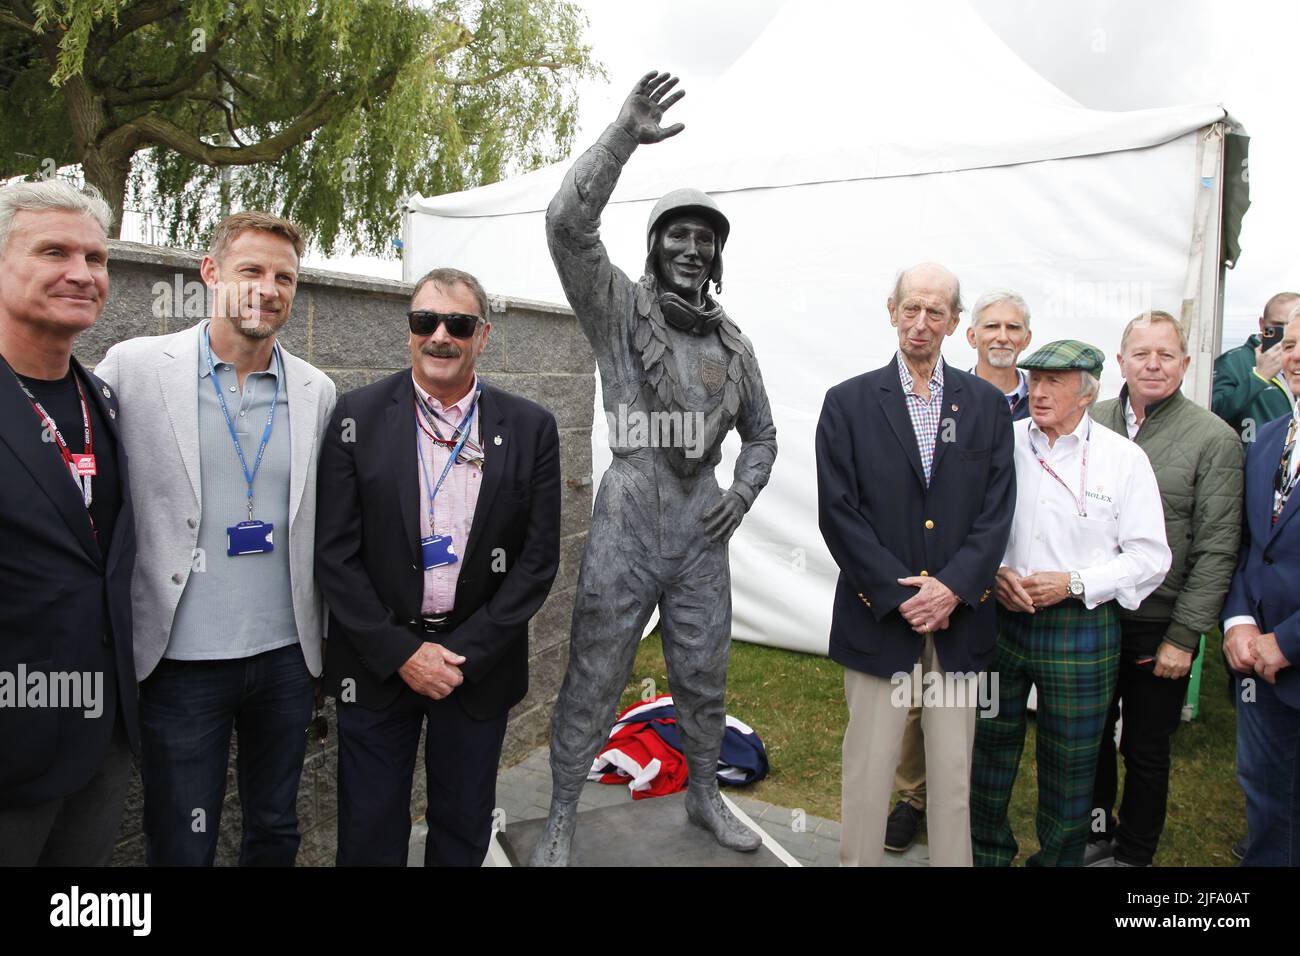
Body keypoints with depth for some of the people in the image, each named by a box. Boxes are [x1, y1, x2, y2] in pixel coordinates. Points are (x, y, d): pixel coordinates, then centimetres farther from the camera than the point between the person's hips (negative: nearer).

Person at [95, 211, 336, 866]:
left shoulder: (316, 391, 3)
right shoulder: (134, 368, -6)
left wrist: (330, 631, 8)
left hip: (287, 656, 3)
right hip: (181, 660, -3)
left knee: (275, 833, 19)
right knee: (181, 848, 10)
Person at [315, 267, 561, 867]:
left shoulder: (530, 428, -3)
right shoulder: (359, 416, -5)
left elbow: (539, 557, -4)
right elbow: (334, 551, -6)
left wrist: (465, 654, -10)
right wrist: (401, 653, -11)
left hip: (480, 663, 1)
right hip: (378, 660, 0)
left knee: (463, 830, 17)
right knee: (370, 833, 13)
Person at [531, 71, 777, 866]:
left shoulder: (733, 342, 11)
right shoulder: (620, 309, -1)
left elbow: (762, 435, 21)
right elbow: (568, 223, -17)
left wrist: (742, 496, 3)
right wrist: (623, 137, -25)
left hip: (701, 534, 4)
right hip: (625, 530, -4)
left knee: (704, 679, 16)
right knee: (593, 681, 4)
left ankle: (705, 796, 38)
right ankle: (562, 821, 22)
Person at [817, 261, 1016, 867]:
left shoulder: (988, 405, 7)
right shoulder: (848, 403, 1)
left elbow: (996, 510, 2)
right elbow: (838, 512, -6)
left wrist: (952, 587, -11)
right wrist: (898, 595, -11)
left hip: (959, 619, 2)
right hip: (878, 615, -1)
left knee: (954, 772, 11)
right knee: (868, 769, 6)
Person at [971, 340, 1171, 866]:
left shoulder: (1124, 458, -4)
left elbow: (1150, 557, -4)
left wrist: (1074, 582, -14)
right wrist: (993, 571, -8)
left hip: (1080, 629, -2)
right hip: (997, 620, 2)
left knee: (1069, 763, 10)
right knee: (990, 744, 14)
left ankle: (1058, 856, 33)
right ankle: (986, 851, 35)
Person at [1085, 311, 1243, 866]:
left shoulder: (1214, 439, -8)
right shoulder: (1092, 424, 2)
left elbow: (1216, 550, -9)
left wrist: (1184, 636, -11)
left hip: (1158, 629, -3)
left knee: (1146, 752, 12)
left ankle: (1132, 855, 31)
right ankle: (1096, 834, 39)